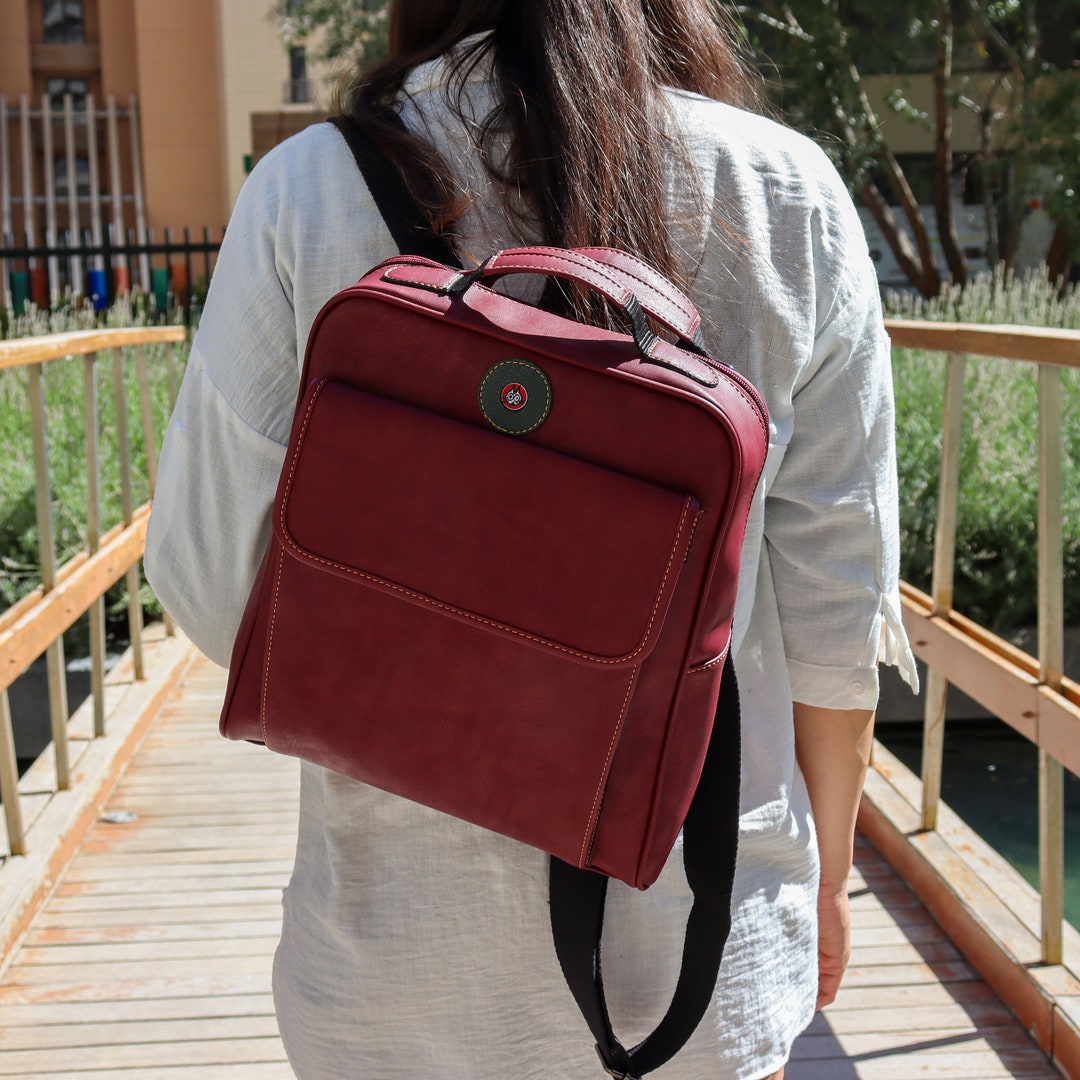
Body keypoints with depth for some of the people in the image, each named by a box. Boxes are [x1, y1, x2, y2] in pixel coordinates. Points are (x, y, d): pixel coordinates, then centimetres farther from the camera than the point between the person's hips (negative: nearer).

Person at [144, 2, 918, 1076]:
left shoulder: (305, 191, -10)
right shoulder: (791, 196, -7)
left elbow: (213, 584, -8)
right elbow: (836, 609, -5)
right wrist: (821, 878, 10)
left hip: (404, 951, 0)